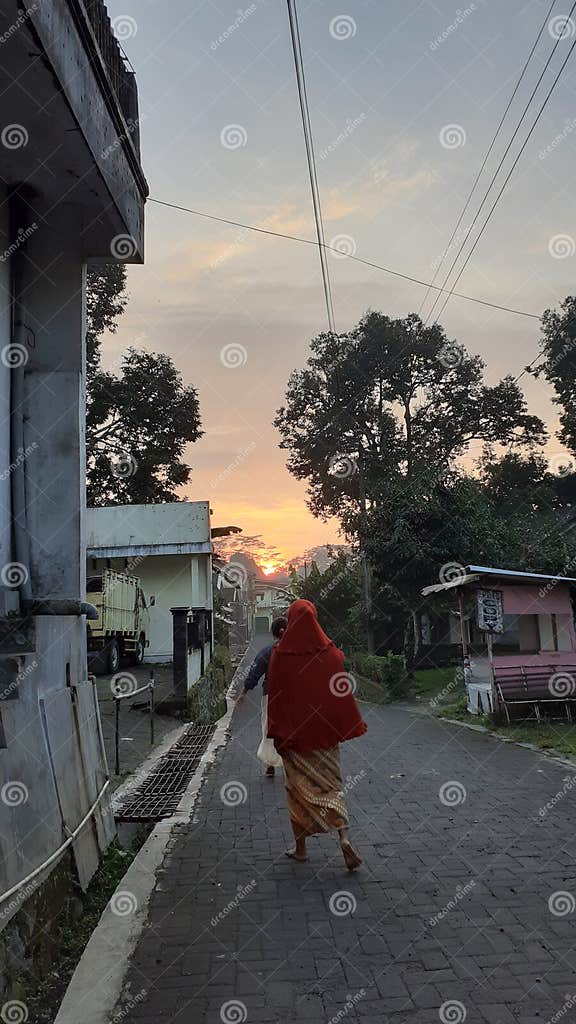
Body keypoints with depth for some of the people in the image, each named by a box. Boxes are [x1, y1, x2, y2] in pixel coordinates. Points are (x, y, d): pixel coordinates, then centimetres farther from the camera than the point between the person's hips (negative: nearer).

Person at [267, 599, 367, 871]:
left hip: (293, 731, -1)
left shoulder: (280, 654, -8)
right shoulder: (330, 652, -6)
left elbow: (275, 695, -6)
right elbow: (343, 691, -4)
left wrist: (276, 732, 0)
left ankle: (300, 847, 19)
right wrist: (352, 726, 5)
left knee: (298, 787, 11)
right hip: (324, 729, 1)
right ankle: (343, 838, -7)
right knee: (331, 783, 10)